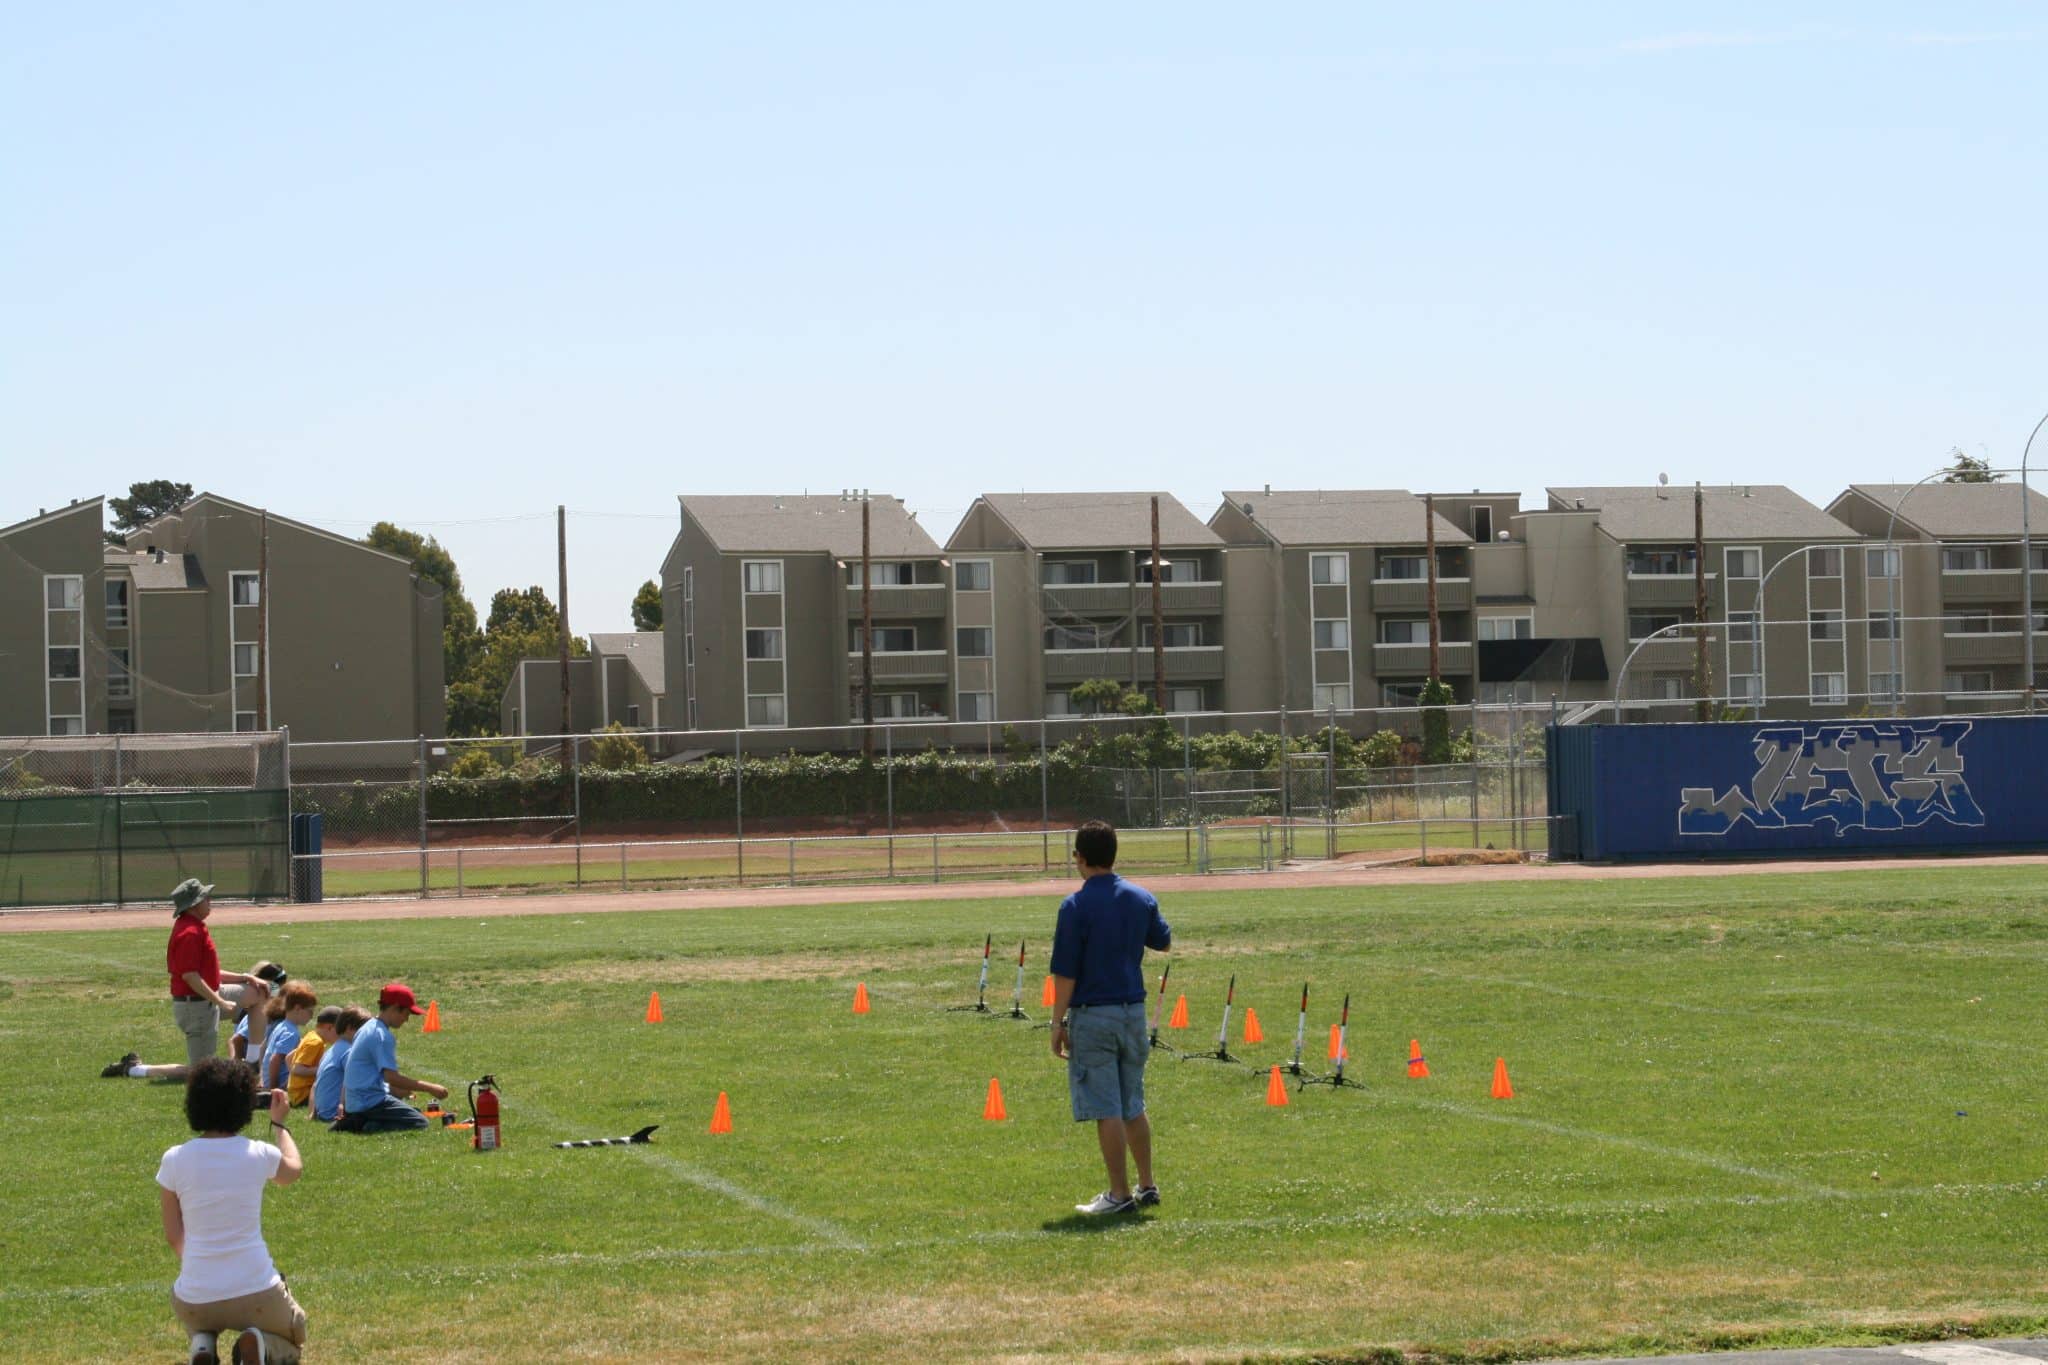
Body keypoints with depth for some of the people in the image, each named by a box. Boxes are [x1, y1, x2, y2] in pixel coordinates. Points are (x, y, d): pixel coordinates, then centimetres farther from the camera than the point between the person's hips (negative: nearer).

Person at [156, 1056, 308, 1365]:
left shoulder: (174, 1160, -7)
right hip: (257, 1295, -1)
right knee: (293, 1335, 31)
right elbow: (293, 1170, 20)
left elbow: (173, 1236, 4)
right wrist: (280, 1123, 36)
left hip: (196, 1301, 1)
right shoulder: (259, 1155, -7)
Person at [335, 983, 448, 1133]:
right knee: (420, 1123, -12)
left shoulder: (366, 1029, 15)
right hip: (371, 1101, -10)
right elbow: (391, 1076, -21)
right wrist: (430, 1088, -18)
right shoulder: (383, 1036, -14)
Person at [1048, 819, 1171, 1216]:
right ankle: (1147, 1185, 22)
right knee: (1134, 1106, 17)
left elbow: (1065, 974, -13)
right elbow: (1163, 942, 21)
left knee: (1107, 1110, -1)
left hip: (1091, 1016, -6)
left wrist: (1058, 1024, -6)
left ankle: (1120, 1193, 1)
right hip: (1133, 1011, 6)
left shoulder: (1076, 906, -14)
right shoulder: (1141, 898, 3)